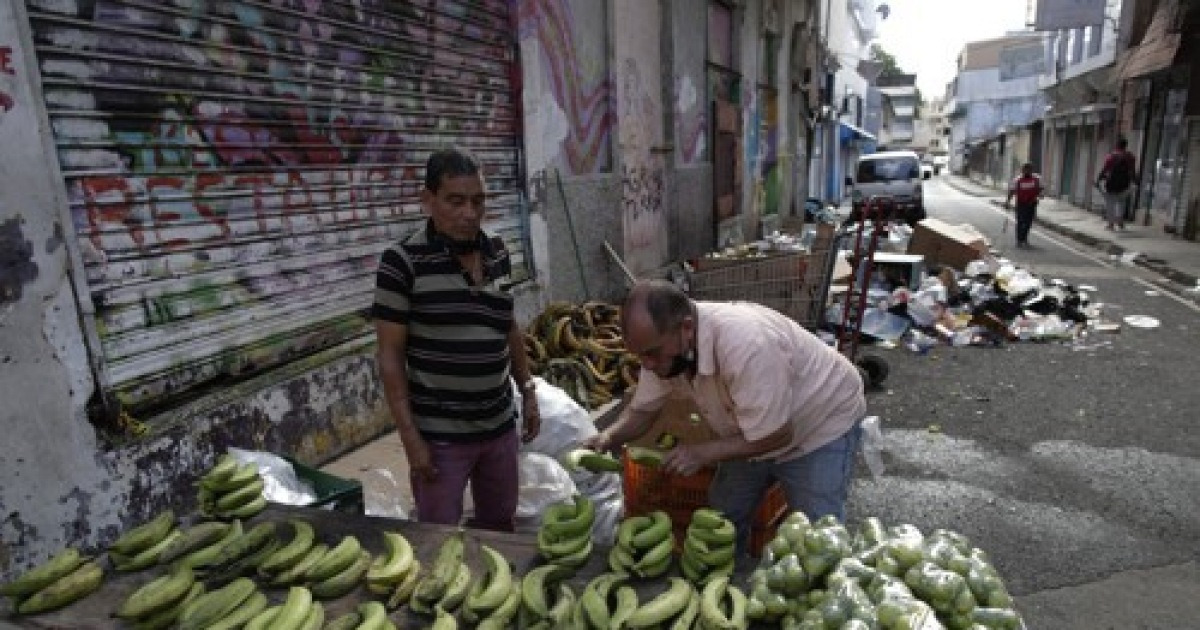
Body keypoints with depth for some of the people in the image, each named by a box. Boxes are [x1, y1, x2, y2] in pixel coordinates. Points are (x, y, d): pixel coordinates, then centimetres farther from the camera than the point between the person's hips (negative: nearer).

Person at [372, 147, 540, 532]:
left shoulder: (497, 254, 3)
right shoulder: (402, 262, -13)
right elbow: (390, 355, -11)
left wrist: (528, 391, 13)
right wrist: (410, 436, -13)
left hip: (500, 426, 5)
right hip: (439, 436, -5)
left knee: (500, 525, 20)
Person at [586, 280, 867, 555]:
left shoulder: (745, 343, -41)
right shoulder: (662, 345, -19)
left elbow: (776, 436, -32)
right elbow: (642, 410, -5)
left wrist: (703, 453, -30)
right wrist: (610, 436, -24)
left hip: (823, 420, -6)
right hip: (756, 432, 6)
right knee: (722, 520, 11)